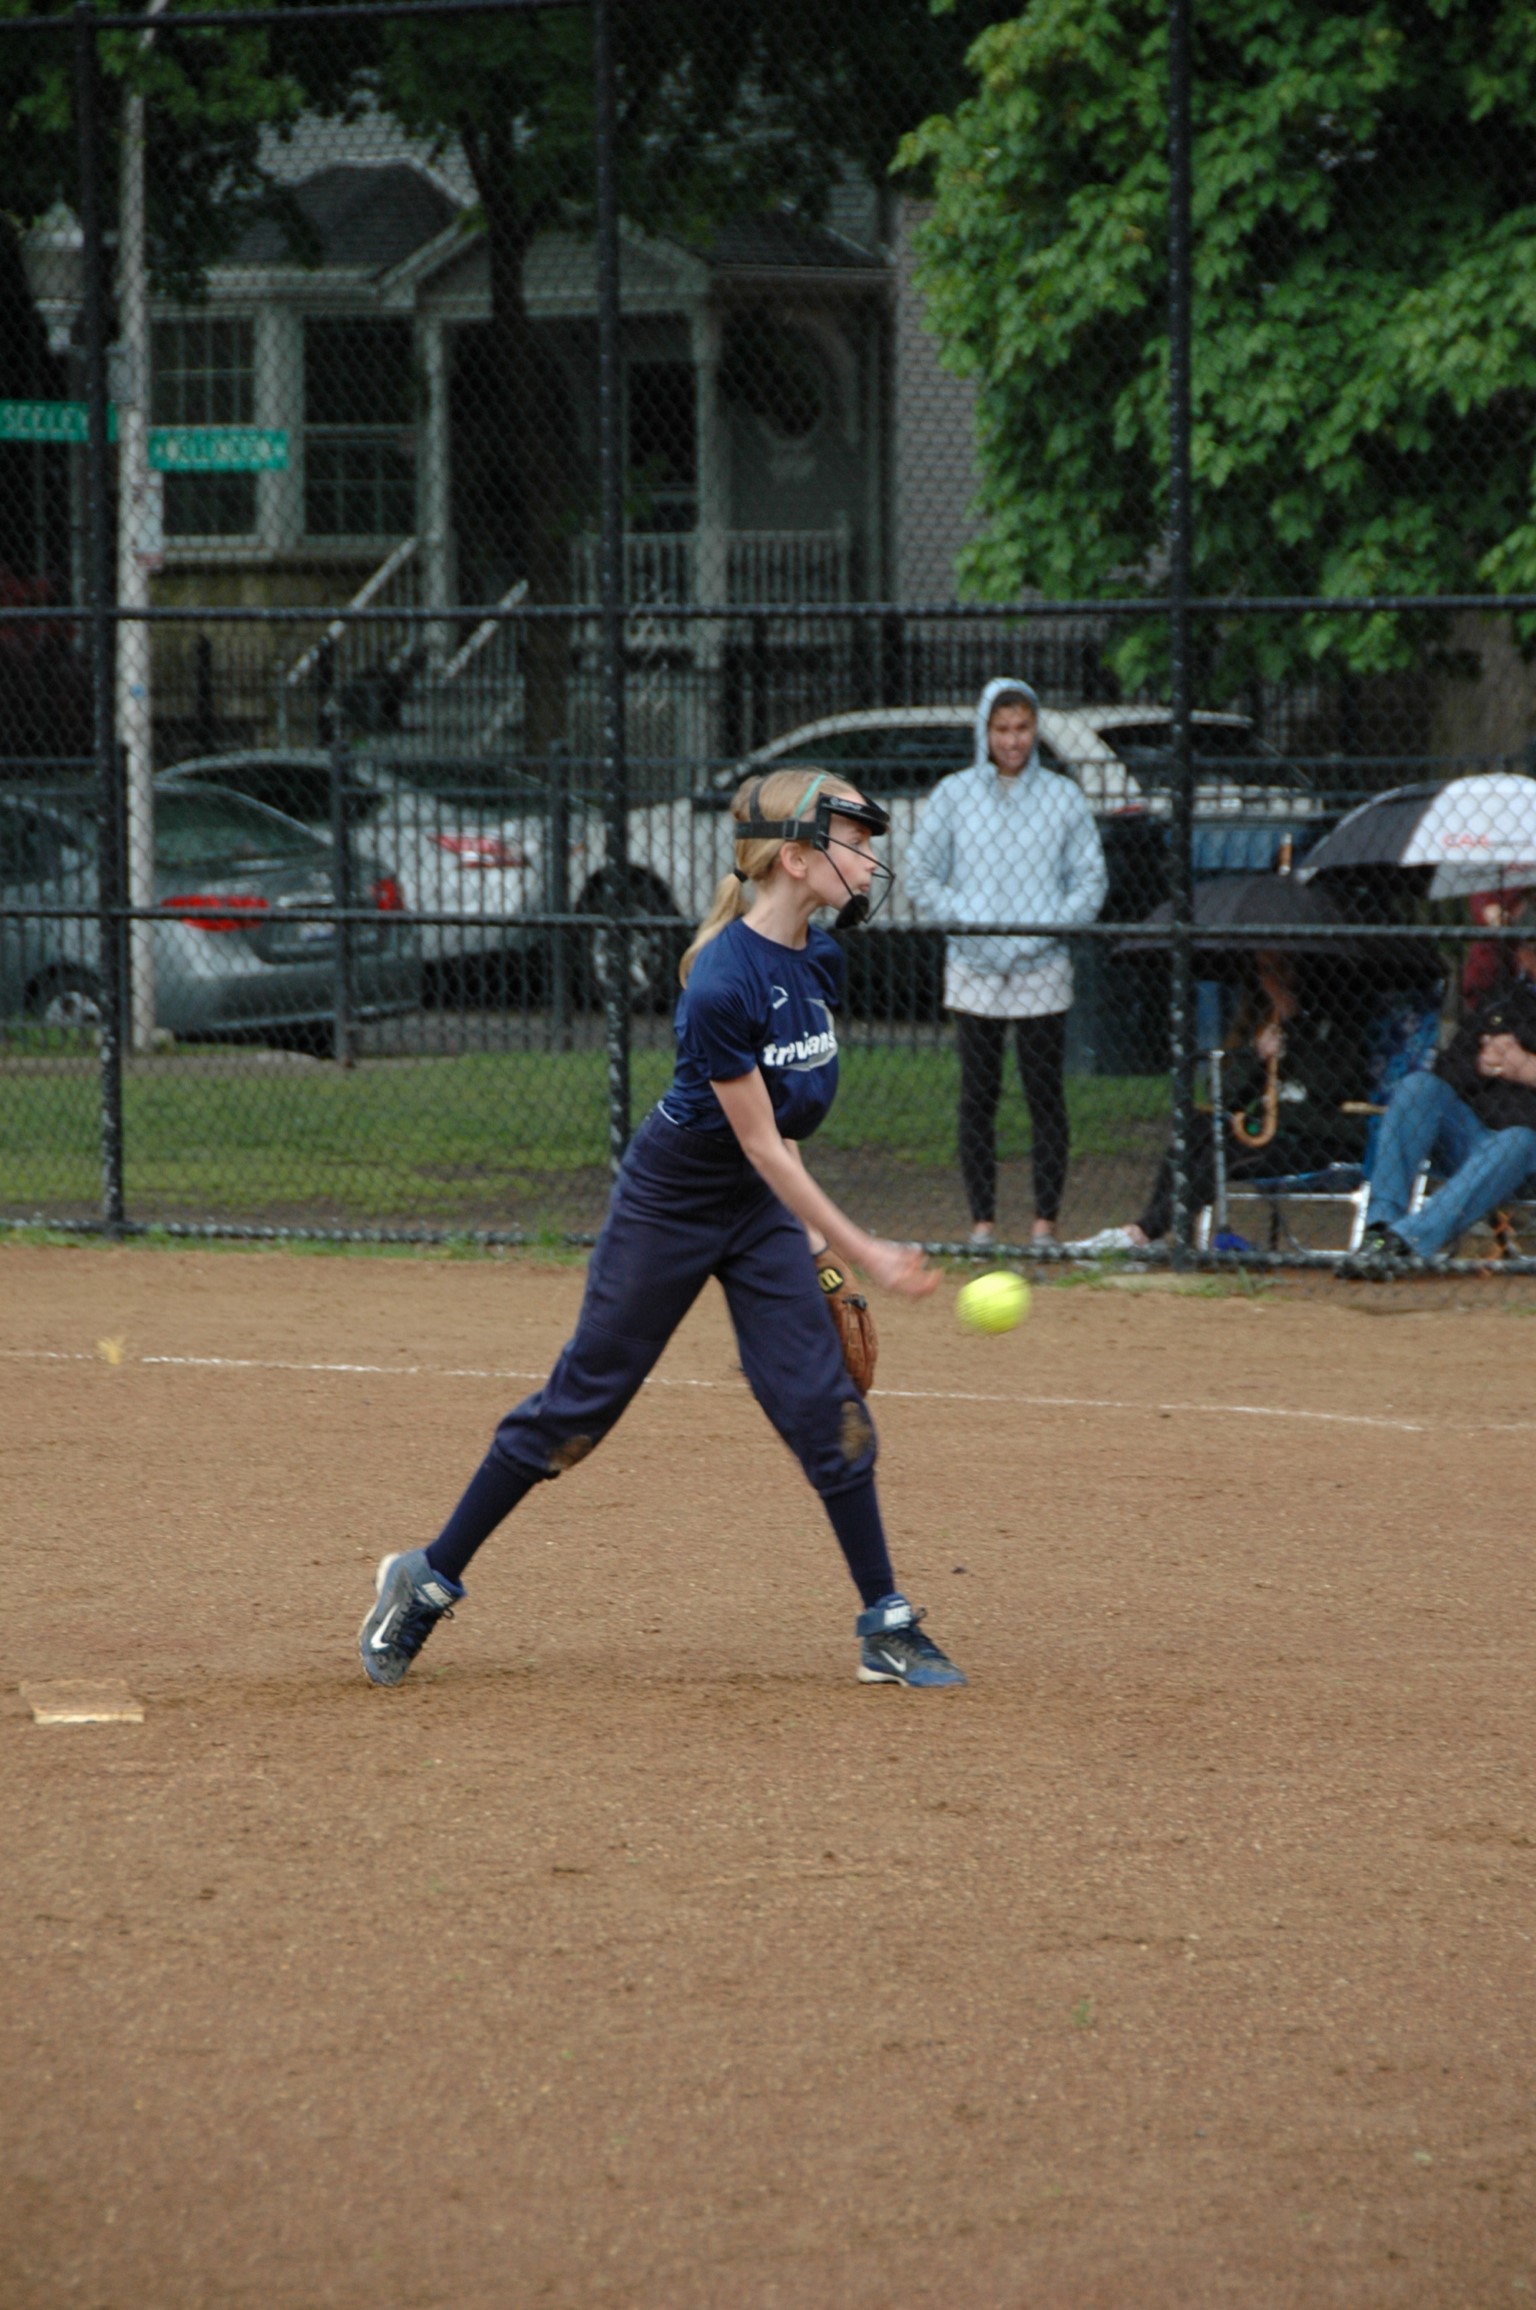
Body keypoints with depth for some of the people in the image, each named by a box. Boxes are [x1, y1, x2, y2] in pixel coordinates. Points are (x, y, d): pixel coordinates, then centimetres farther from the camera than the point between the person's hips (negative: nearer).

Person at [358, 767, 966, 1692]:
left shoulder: (820, 961, -3)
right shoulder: (724, 983, -28)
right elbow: (760, 1143, -25)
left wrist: (807, 1229, 10)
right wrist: (862, 1251, -25)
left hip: (765, 1203, 6)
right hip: (673, 1197, -6)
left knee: (822, 1399, -2)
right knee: (584, 1400, 1)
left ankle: (887, 1626, 3)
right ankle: (430, 1578, 15)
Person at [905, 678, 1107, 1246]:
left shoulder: (1064, 797, 5)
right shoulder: (953, 795, 5)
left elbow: (1091, 879, 7)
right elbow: (921, 875, 7)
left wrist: (1051, 927, -8)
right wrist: (961, 922, -7)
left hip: (1042, 969, 0)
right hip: (973, 971, 0)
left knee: (1045, 1095, -1)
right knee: (977, 1097, 1)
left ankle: (1046, 1220, 5)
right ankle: (982, 1220, 6)